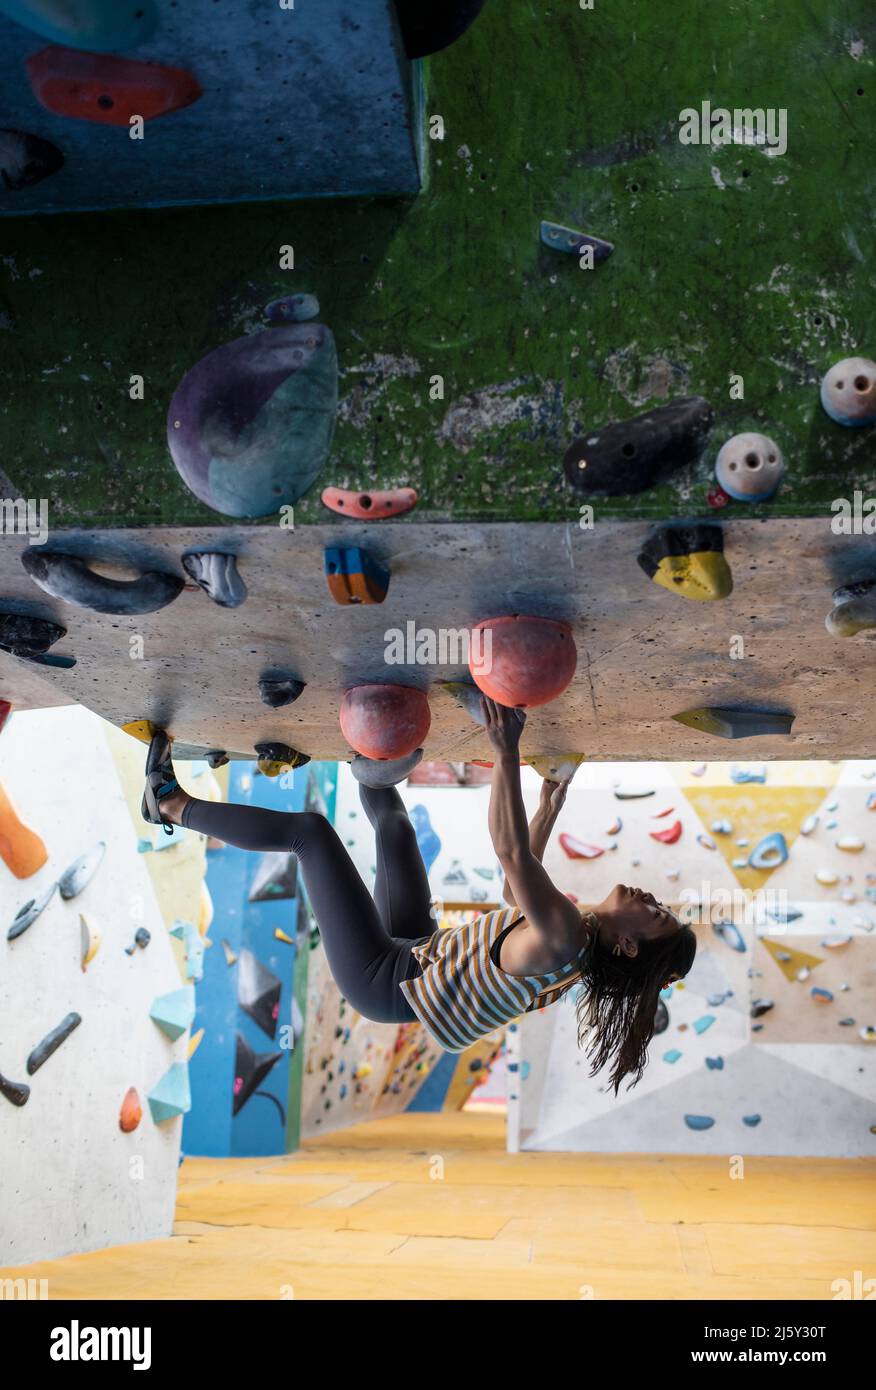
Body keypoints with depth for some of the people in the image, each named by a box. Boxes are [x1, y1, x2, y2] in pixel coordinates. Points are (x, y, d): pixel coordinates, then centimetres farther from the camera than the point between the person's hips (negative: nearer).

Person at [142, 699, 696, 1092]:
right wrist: (553, 803, 17)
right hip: (416, 952, 8)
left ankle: (172, 803, 9)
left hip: (385, 979, -8)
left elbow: (513, 853, -39)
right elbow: (523, 883, 19)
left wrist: (508, 752, -40)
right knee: (394, 824, 16)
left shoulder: (567, 936, -28)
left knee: (310, 828, -7)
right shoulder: (578, 933, -1)